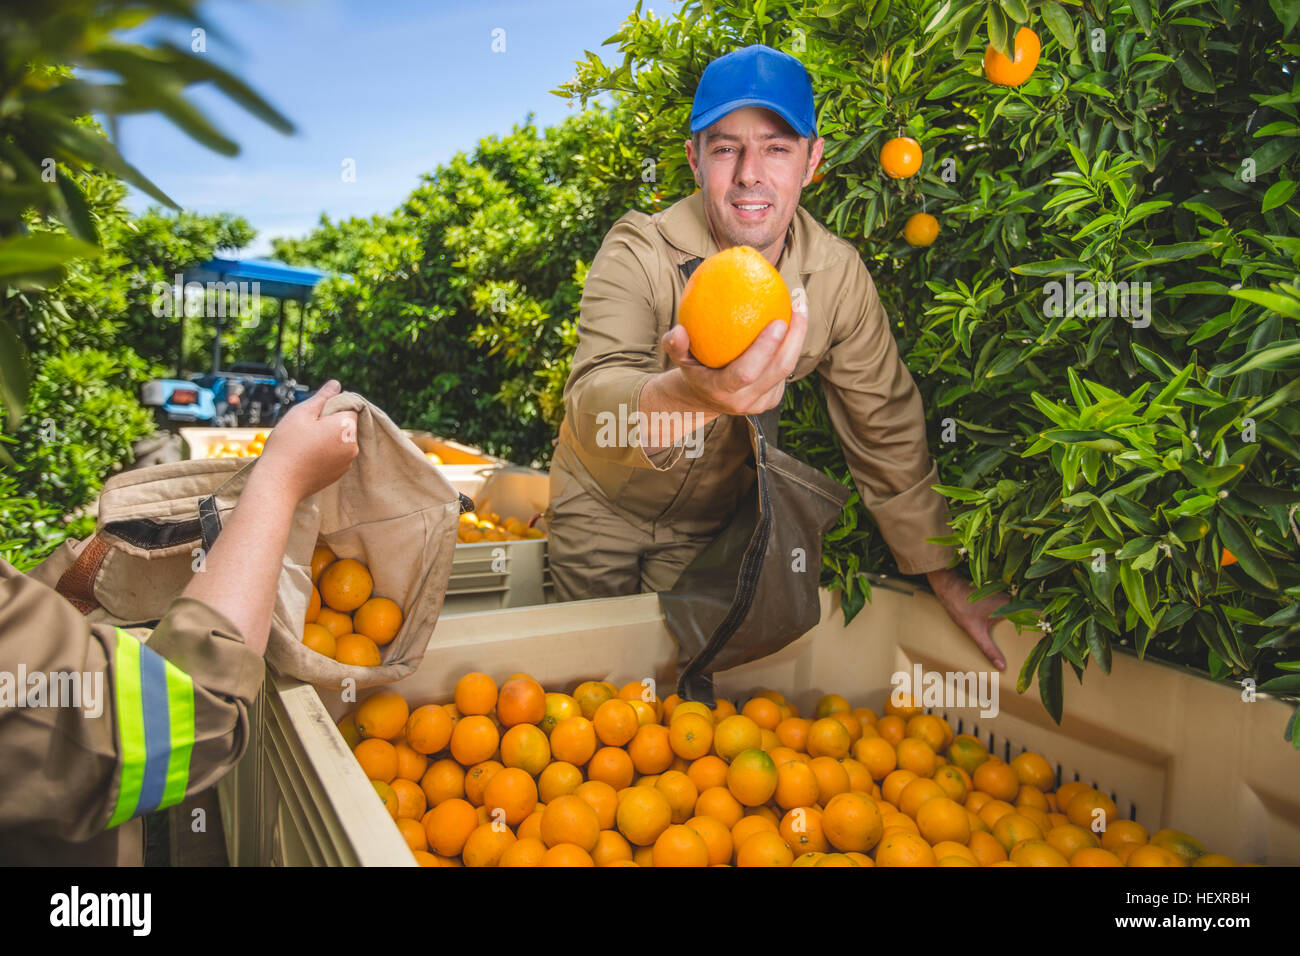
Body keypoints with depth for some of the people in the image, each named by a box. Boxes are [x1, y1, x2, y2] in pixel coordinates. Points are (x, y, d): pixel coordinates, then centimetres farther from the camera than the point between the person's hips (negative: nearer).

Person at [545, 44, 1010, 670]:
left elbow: (887, 432, -9)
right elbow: (593, 407, -43)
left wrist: (947, 581, -7)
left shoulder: (838, 275, -18)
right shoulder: (638, 254, -27)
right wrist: (688, 395, -66)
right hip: (601, 503, -1)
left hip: (709, 522, 2)